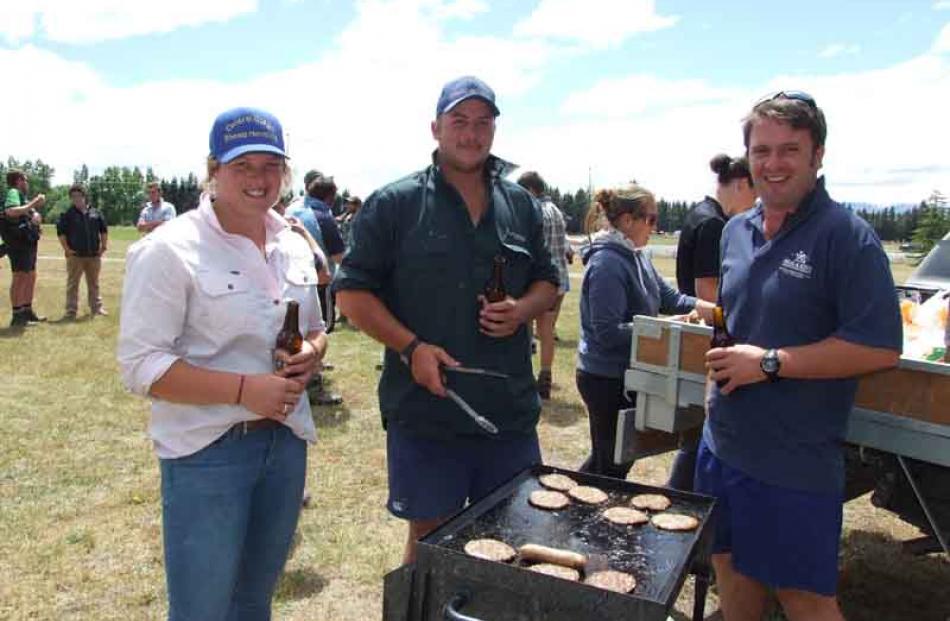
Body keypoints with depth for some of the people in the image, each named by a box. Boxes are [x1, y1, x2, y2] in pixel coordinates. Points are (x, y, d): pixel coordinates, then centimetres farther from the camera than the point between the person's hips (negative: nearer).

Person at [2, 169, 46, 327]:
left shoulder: (22, 196, 20)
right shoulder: (13, 192, -7)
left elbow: (35, 217, 24)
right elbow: (11, 212, -27)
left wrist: (36, 207, 5)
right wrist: (33, 203, -21)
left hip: (28, 242, 10)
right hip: (19, 242, -10)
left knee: (31, 277, 16)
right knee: (20, 277, -11)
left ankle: (27, 311, 26)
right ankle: (17, 316, -12)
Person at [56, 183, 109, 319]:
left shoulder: (95, 213, 7)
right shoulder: (67, 215, -2)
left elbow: (104, 230, 12)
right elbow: (60, 232, -4)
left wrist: (104, 246, 6)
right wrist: (66, 249, -9)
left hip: (94, 255, 3)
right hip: (75, 256, -3)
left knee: (94, 283, 12)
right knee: (72, 284, 1)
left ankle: (96, 308, 22)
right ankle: (71, 311, 5)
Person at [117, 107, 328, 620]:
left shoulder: (295, 246, 6)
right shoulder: (169, 250, -14)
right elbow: (140, 365, -17)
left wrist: (311, 353, -7)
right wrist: (243, 389, -25)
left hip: (286, 440, 6)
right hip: (206, 452, -6)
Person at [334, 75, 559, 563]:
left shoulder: (522, 206, 9)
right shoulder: (394, 205, -4)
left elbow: (546, 282, 17)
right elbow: (353, 291, -4)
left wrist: (522, 310, -6)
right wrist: (411, 348, -17)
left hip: (510, 411, 4)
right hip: (425, 410, -3)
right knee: (429, 537, 11)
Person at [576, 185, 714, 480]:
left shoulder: (636, 257, 6)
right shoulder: (607, 263, -22)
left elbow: (670, 297, 11)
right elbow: (608, 332, -27)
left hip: (626, 375, 9)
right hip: (607, 380, -9)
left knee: (605, 457, 23)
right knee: (613, 465, 5)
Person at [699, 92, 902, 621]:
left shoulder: (847, 236, -14)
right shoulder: (737, 231, 6)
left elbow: (881, 348, -19)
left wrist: (770, 362, -21)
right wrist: (723, 373, 8)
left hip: (797, 458, -6)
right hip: (724, 443, 7)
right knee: (732, 566, 21)